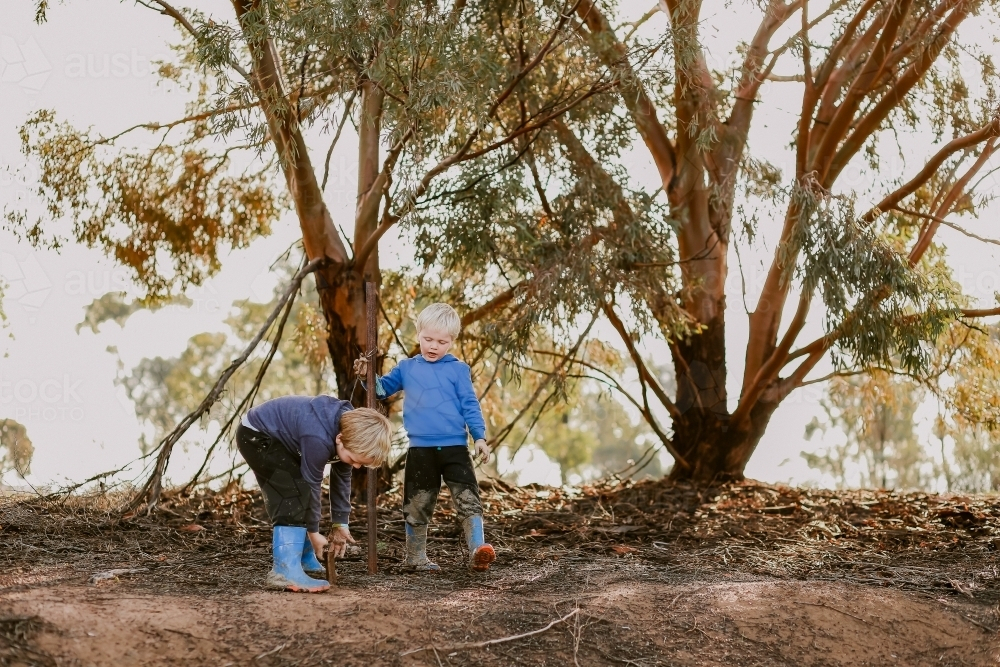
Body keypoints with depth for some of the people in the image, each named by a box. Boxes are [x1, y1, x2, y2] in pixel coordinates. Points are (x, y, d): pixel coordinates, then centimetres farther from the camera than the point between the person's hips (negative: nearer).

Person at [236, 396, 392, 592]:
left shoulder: (350, 427, -9)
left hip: (277, 436, 10)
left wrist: (341, 523, 6)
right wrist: (313, 532, -11)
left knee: (299, 494, 12)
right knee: (294, 493, -21)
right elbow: (311, 484, -23)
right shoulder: (318, 439, -36)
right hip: (255, 436, -10)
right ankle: (285, 571, -24)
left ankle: (306, 561, 26)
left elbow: (342, 477, 3)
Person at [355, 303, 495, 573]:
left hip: (455, 447, -2)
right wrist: (368, 375, 2)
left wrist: (479, 436, -7)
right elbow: (383, 388, 21)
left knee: (468, 499, -11)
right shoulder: (407, 368, 10)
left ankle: (478, 551, -15)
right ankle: (415, 558, 19)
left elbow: (470, 405, 2)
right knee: (417, 505, 8)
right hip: (420, 449, 2)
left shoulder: (458, 369, 3)